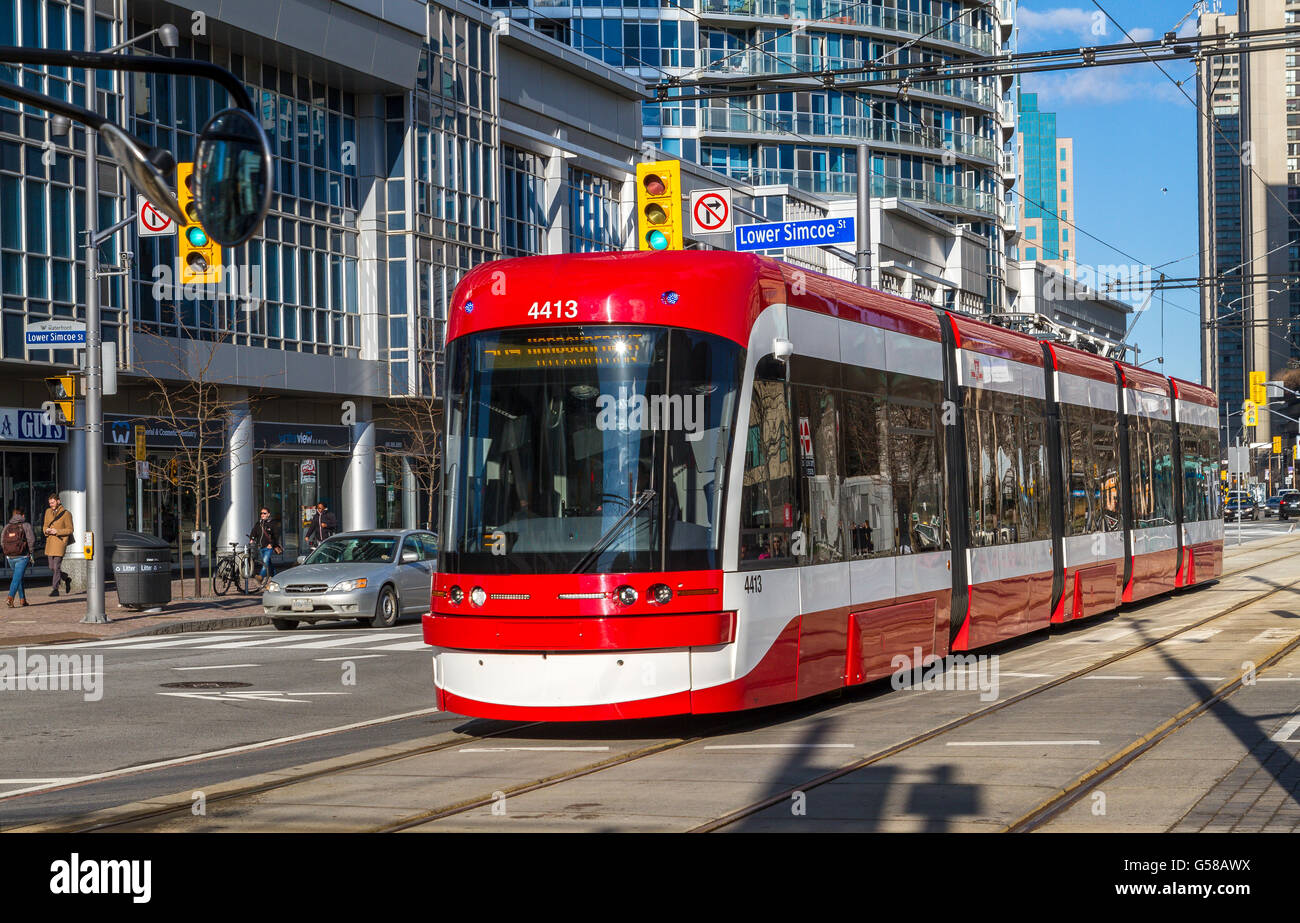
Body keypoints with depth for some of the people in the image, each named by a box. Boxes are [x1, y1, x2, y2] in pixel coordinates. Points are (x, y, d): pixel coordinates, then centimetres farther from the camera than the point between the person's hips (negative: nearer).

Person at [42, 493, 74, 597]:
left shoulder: (66, 514, -5)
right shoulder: (48, 512, 12)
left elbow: (70, 530, -5)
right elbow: (45, 526, 19)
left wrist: (57, 531, -17)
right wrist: (46, 530, -5)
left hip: (60, 542, -6)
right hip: (49, 542, 6)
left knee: (56, 567, -9)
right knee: (52, 568, 9)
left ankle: (55, 589, -4)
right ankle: (66, 579, 31)